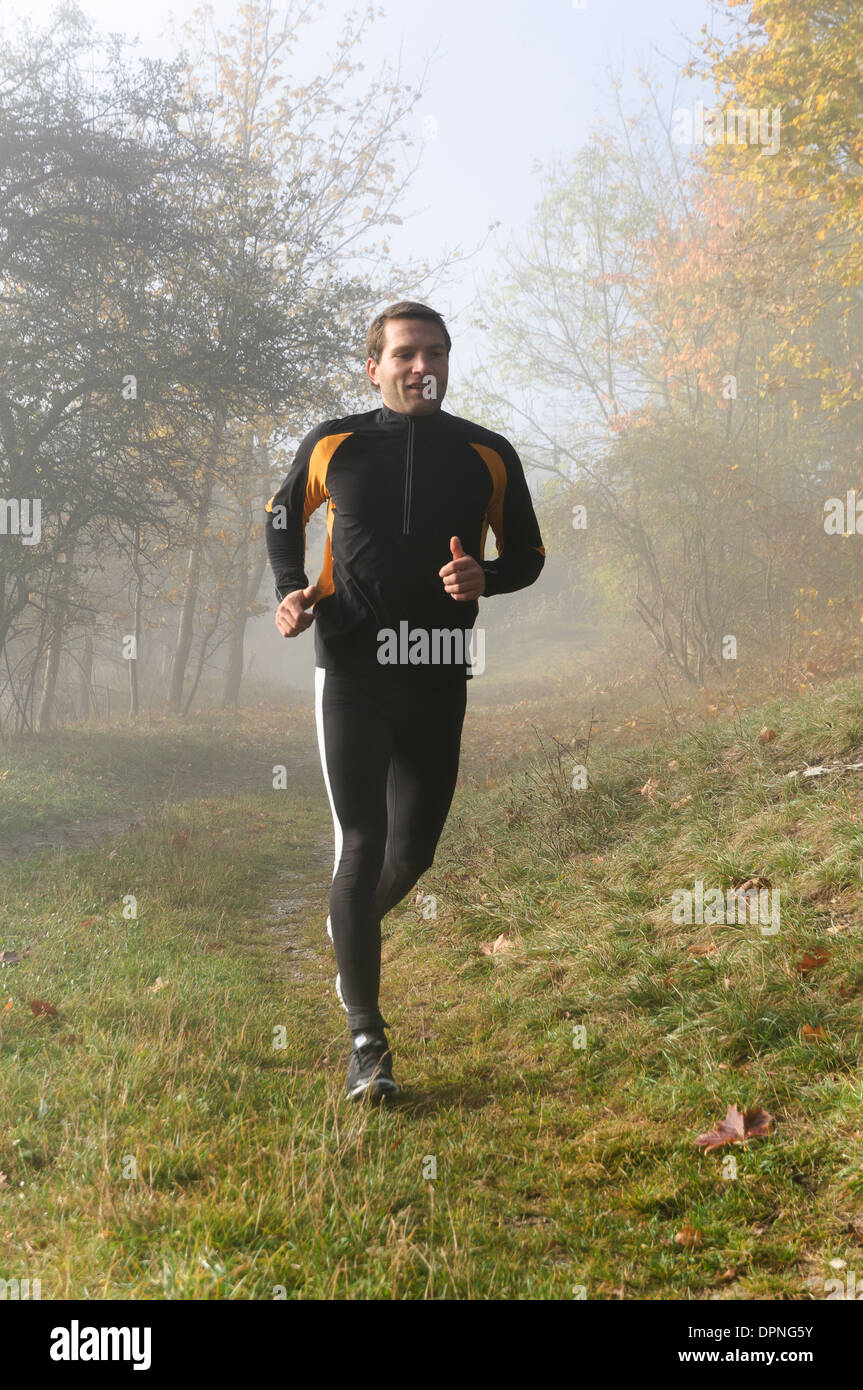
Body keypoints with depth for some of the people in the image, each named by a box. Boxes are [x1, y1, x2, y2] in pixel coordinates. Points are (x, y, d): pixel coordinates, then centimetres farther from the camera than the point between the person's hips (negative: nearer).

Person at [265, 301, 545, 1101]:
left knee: (414, 849, 10)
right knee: (360, 844, -7)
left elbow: (527, 554, 12)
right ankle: (366, 1042, 3)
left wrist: (484, 577, -11)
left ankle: (352, 930, 45)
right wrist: (291, 592, -1)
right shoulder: (333, 445, 1)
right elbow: (282, 517, 17)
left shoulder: (489, 457, 3)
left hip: (439, 680, 2)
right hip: (351, 672, -2)